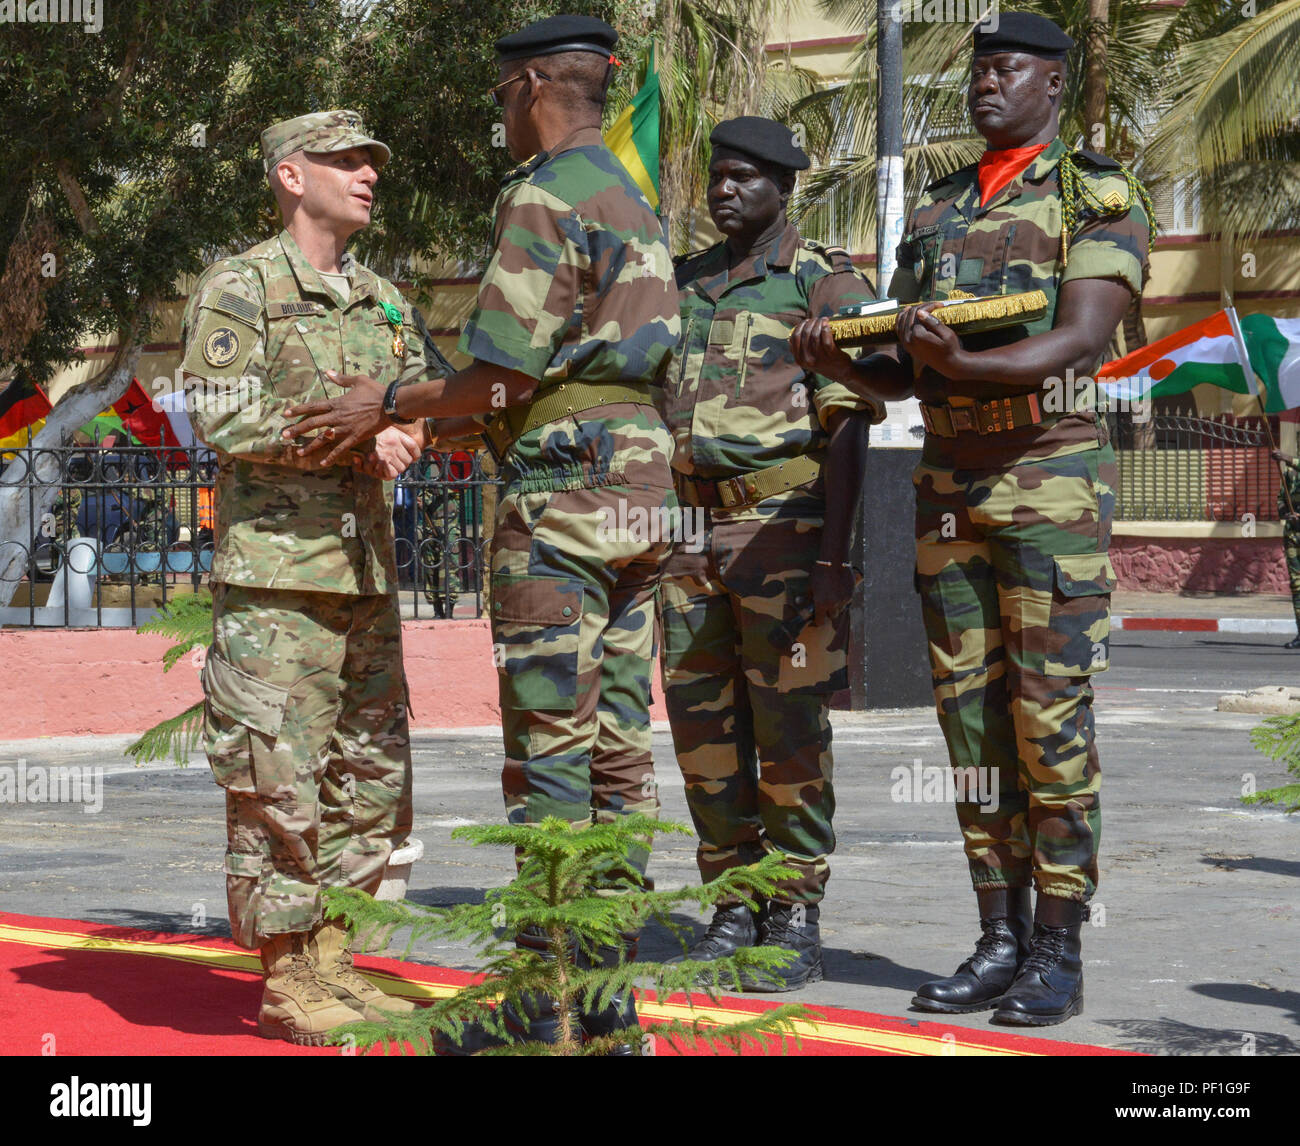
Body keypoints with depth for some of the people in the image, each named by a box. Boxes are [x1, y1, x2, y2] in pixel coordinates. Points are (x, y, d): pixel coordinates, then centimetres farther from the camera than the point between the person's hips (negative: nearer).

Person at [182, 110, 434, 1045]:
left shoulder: (381, 299, 18)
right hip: (275, 574, -8)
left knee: (371, 775, 9)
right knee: (281, 783, -7)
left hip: (366, 571, 8)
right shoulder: (240, 288, -4)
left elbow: (417, 406, 18)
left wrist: (416, 422, -8)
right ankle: (286, 982, -2)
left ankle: (332, 962, 17)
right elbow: (220, 416, -14)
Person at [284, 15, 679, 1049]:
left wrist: (387, 405, -1)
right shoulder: (634, 204, 19)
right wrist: (434, 423, 21)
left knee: (551, 751, -7)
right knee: (618, 743, 8)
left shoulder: (544, 198, -10)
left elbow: (507, 372, -15)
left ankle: (550, 1008, -6)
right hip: (642, 493, 9)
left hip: (559, 498, -9)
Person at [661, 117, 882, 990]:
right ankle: (733, 912, 13)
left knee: (790, 729, -5)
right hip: (691, 530, 6)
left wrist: (833, 555, -16)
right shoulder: (683, 287, 17)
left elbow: (848, 429, -8)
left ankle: (797, 923, 1)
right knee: (704, 726, 5)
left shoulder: (825, 284, -2)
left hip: (786, 527, -6)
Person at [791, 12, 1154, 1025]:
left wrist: (962, 363, -33)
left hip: (1052, 477, -6)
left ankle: (1060, 954, -1)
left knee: (1050, 719, -6)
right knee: (972, 719, 5)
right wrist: (839, 364, -6)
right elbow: (903, 377, 16)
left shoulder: (1099, 198, -3)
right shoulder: (936, 212, 16)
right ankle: (999, 944, 11)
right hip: (948, 484, 6)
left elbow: (1079, 341, -17)